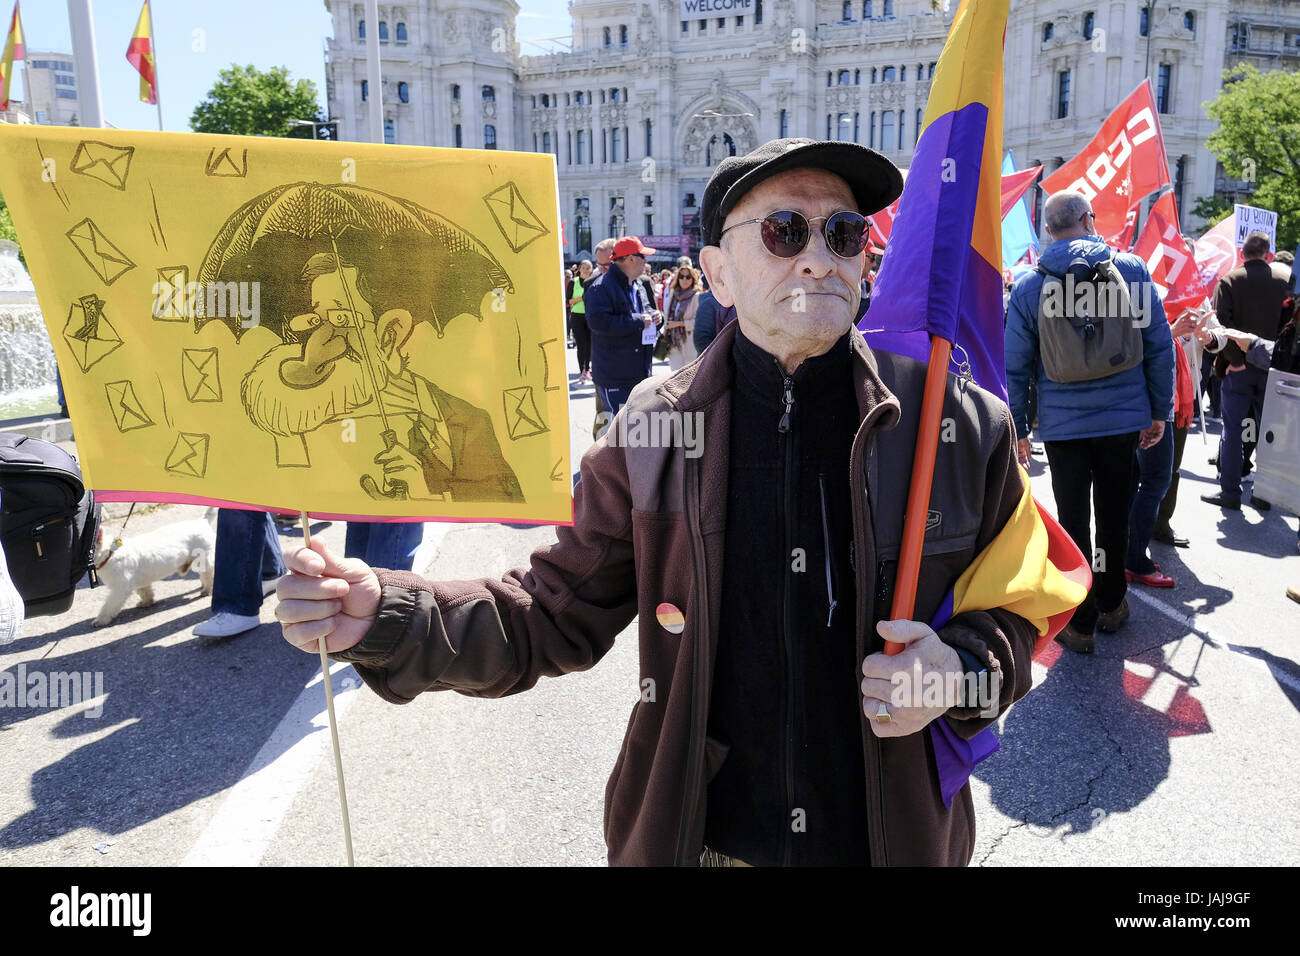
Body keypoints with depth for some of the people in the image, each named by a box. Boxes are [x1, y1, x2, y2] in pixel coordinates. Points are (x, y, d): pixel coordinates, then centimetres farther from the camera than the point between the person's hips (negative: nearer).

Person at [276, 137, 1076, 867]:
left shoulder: (958, 424, -9)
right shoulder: (655, 432, -9)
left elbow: (1023, 605, 2)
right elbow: (557, 618, -5)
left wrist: (965, 667, -19)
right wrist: (385, 617, -19)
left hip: (897, 838, 0)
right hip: (701, 840, 1)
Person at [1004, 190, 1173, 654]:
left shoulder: (1029, 286, -4)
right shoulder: (1132, 268, -2)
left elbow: (1015, 366, -3)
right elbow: (1160, 346, 0)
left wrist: (1017, 428, 5)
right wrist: (1160, 411, 9)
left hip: (1062, 425, -1)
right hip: (1125, 419, 1)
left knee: (1073, 523, 8)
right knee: (1115, 516, 17)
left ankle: (1080, 623, 15)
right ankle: (1111, 605, 33)